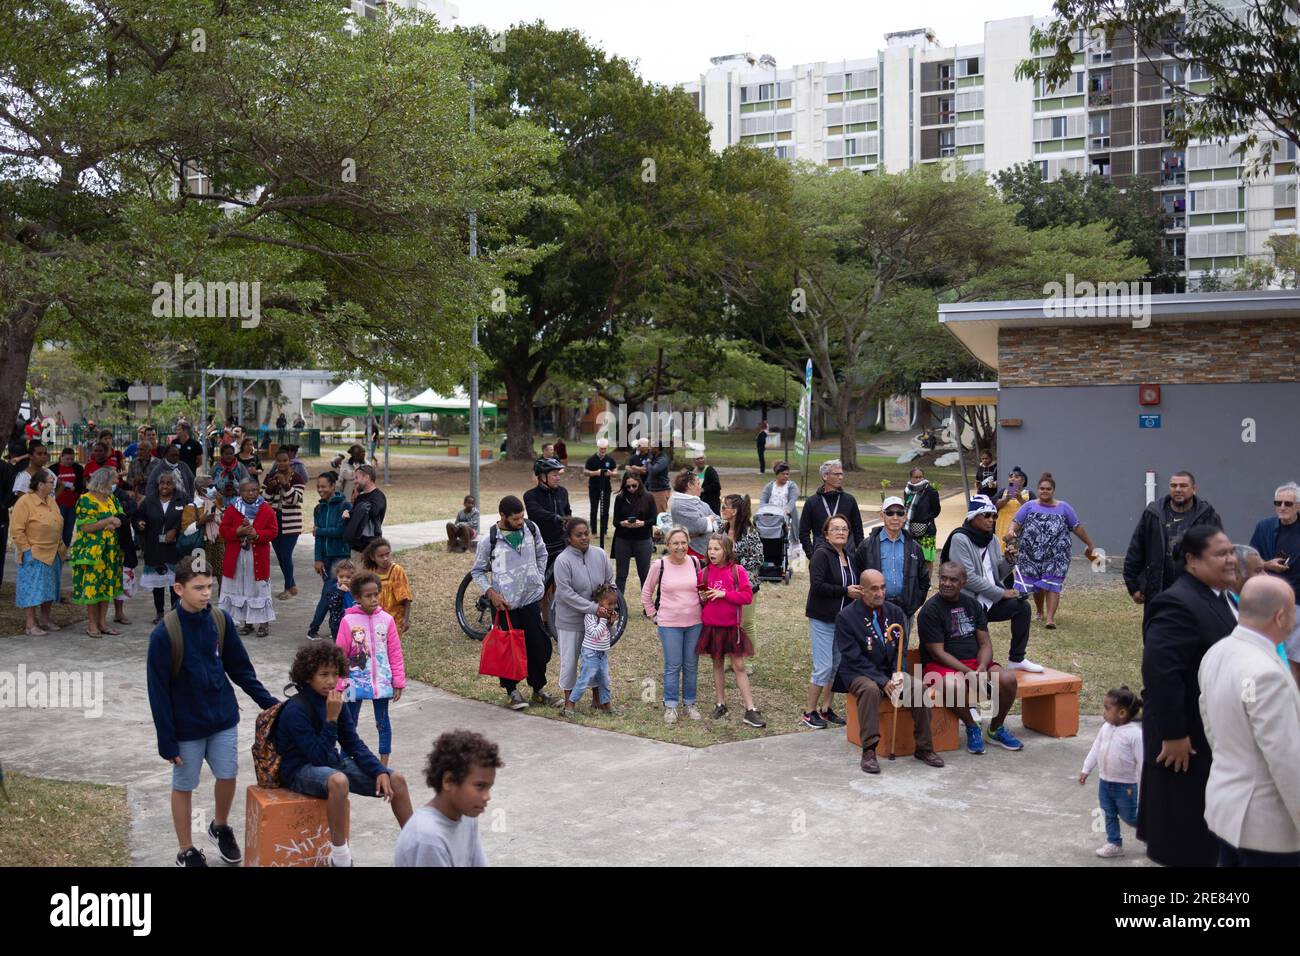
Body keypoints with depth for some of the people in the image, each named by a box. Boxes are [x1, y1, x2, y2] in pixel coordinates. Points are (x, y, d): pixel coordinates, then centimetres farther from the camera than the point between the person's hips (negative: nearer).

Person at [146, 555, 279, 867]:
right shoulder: (164, 633, -19)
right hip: (186, 726, -4)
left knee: (228, 776, 13)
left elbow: (240, 668, 4)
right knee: (184, 786, 11)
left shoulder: (221, 621, -6)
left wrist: (268, 701, -2)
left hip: (223, 718, 4)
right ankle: (187, 851, 27)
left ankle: (220, 826, 40)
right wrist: (167, 741, -13)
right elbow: (159, 691, -14)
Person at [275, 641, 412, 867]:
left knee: (396, 780, -5)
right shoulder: (295, 710, -22)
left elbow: (354, 745, 4)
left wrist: (380, 771, -9)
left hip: (332, 762, 7)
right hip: (301, 770, -7)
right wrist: (331, 718, -31)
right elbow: (319, 756, -25)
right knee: (338, 781, -41)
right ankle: (340, 855, -27)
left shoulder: (336, 702, -1)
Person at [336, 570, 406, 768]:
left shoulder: (386, 620, -4)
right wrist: (338, 685, -5)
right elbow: (340, 655, -5)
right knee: (350, 723, 11)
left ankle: (384, 763, 20)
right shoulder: (348, 621, -9)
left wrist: (398, 682, 1)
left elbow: (395, 654, 1)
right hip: (356, 682, -1)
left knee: (383, 722, 9)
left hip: (381, 681, 1)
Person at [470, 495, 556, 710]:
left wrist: (540, 578, 10)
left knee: (539, 647, 7)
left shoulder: (531, 529, -1)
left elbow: (541, 553, 18)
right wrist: (491, 593, -12)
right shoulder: (489, 541, -11)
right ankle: (511, 692, 18)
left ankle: (538, 691, 22)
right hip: (505, 604, -3)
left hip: (531, 598, 3)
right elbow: (477, 572, 0)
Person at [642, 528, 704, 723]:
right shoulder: (659, 565, -8)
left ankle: (690, 704, 23)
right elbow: (646, 592, 5)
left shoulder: (695, 562, 0)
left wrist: (702, 605, 12)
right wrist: (653, 615, 4)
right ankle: (670, 706, 14)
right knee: (672, 666, 2)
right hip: (669, 624, -2)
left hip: (694, 623, 3)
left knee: (691, 665, 9)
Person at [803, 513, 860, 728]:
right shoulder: (822, 554, -12)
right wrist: (845, 591, -21)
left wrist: (859, 591, 4)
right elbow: (817, 585, -22)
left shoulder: (850, 557, 11)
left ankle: (826, 708, 24)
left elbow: (856, 582, 25)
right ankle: (809, 713, 6)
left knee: (839, 666, 11)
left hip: (843, 619, 8)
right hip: (822, 619, -8)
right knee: (824, 667, -6)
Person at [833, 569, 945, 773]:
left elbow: (902, 650, 7)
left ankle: (923, 748, -7)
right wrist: (882, 681, -22)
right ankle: (869, 752, -32)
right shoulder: (846, 617, -10)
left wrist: (897, 674, -14)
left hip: (890, 671, 4)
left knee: (918, 689, -22)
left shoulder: (895, 612, 5)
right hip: (860, 673, -4)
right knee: (870, 689, -37)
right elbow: (854, 658, -15)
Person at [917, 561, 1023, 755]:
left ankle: (996, 729, 6)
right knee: (956, 686, -38)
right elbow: (937, 652, -14)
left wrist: (981, 669, -16)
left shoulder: (973, 605, 9)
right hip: (941, 666, -5)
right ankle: (972, 728, -8)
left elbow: (985, 643, 6)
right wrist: (969, 673, -22)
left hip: (974, 661, 5)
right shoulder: (930, 610, -8)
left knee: (1008, 679, -19)